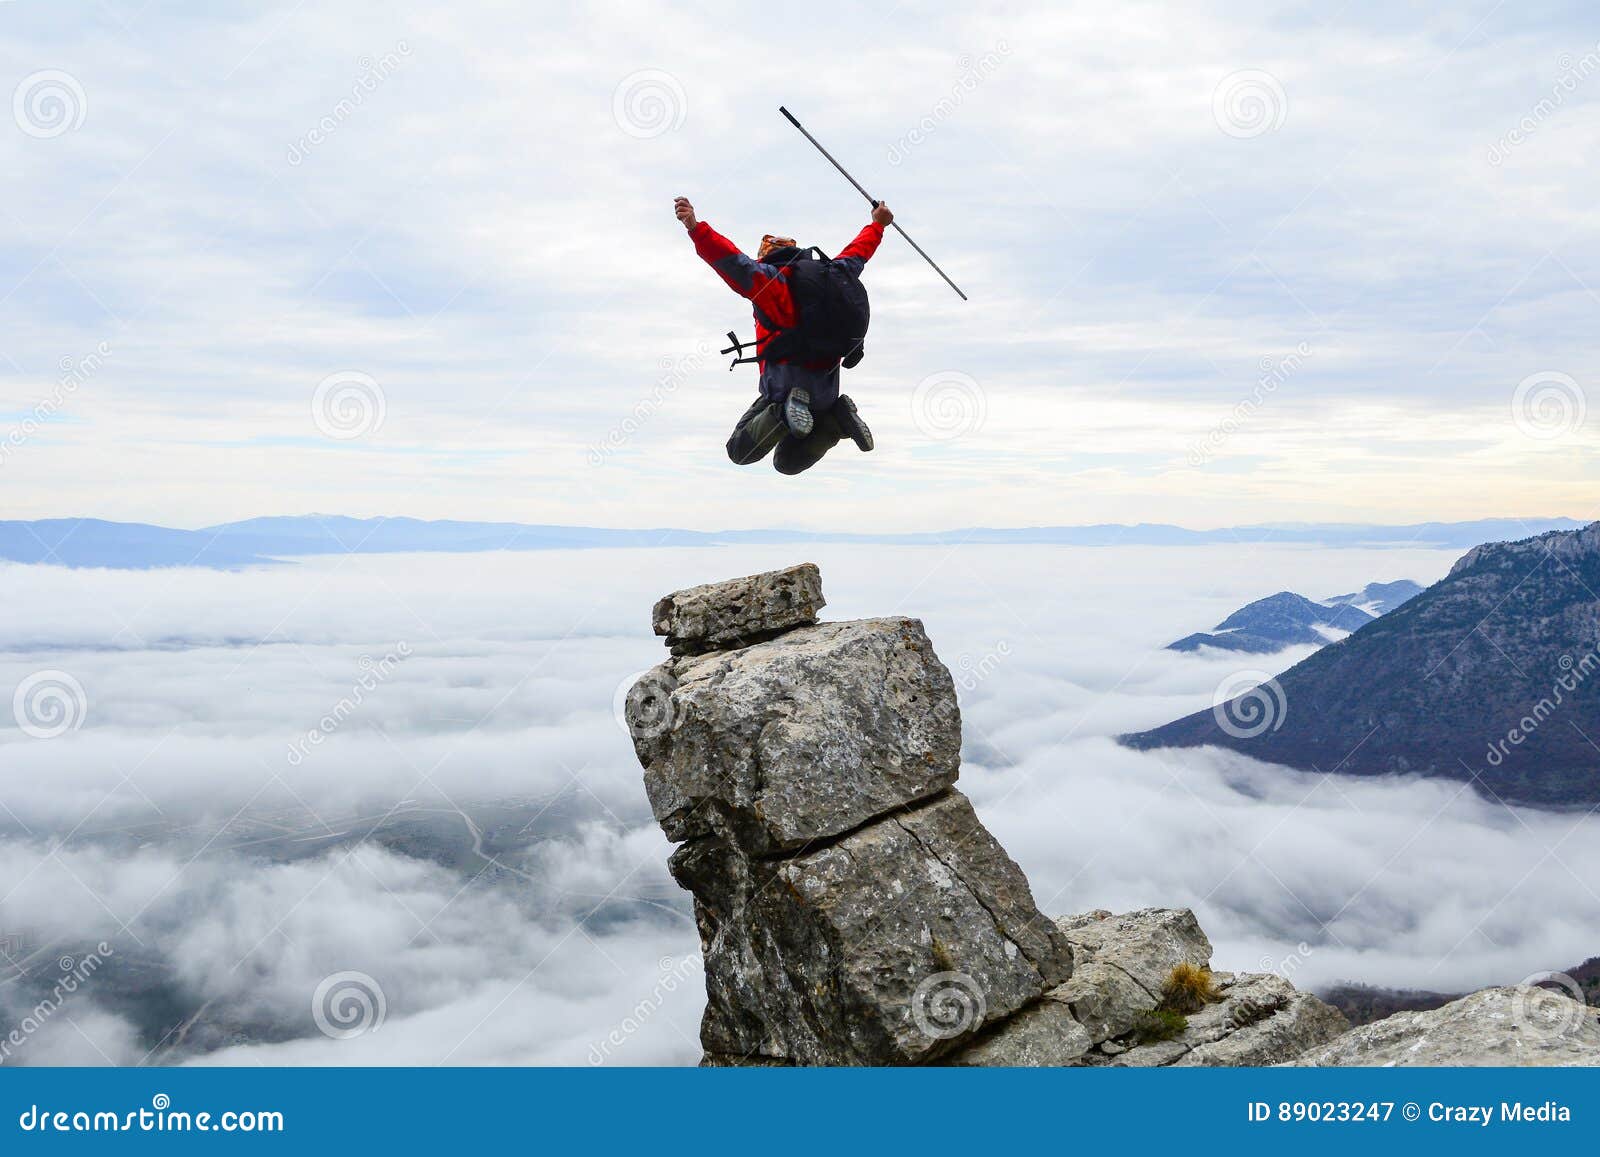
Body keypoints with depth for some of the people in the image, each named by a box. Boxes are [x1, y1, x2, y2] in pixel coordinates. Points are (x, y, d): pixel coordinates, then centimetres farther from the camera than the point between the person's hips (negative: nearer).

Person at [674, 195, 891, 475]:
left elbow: (735, 264, -19)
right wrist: (877, 224, 54)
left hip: (786, 385, -7)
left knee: (740, 452, -1)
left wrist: (696, 228, -29)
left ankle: (786, 413, -24)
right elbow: (855, 255, 35)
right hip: (826, 390, 7)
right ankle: (836, 419, -3)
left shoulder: (769, 279, -1)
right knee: (788, 463, 20)